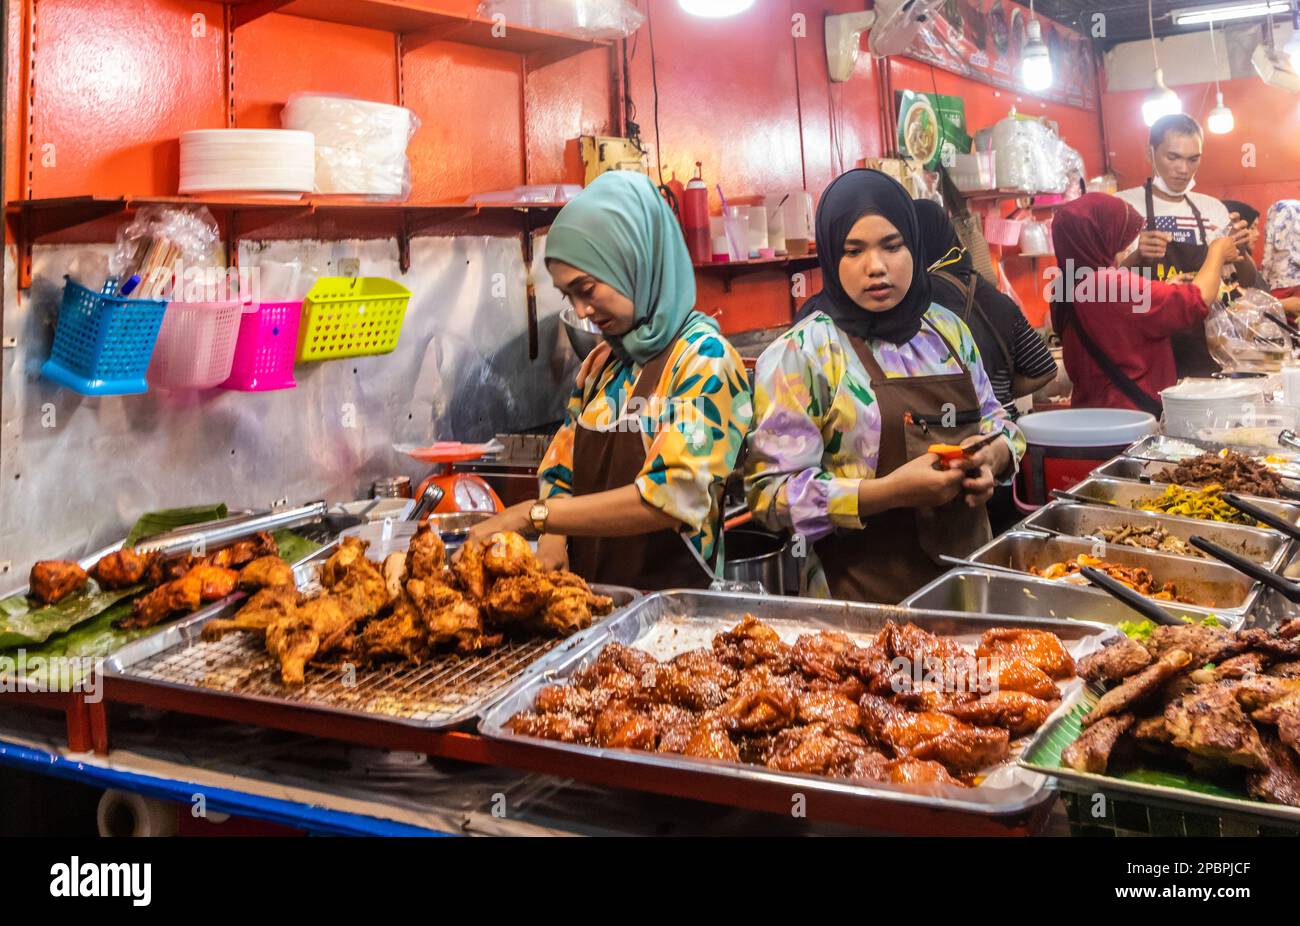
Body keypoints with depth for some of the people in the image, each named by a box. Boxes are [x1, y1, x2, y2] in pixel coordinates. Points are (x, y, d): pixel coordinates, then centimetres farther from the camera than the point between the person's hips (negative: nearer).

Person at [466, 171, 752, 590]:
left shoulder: (704, 356, -7)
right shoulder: (602, 363, 11)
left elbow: (670, 498, -16)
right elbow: (560, 474, 15)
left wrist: (533, 516, -14)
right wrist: (550, 544, -5)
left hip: (672, 592, -5)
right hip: (590, 593, 5)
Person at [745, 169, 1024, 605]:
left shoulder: (949, 330, 5)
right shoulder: (800, 353, -13)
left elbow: (993, 418, 18)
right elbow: (771, 491, -17)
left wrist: (995, 453, -5)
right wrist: (887, 492, -27)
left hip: (968, 568, 6)